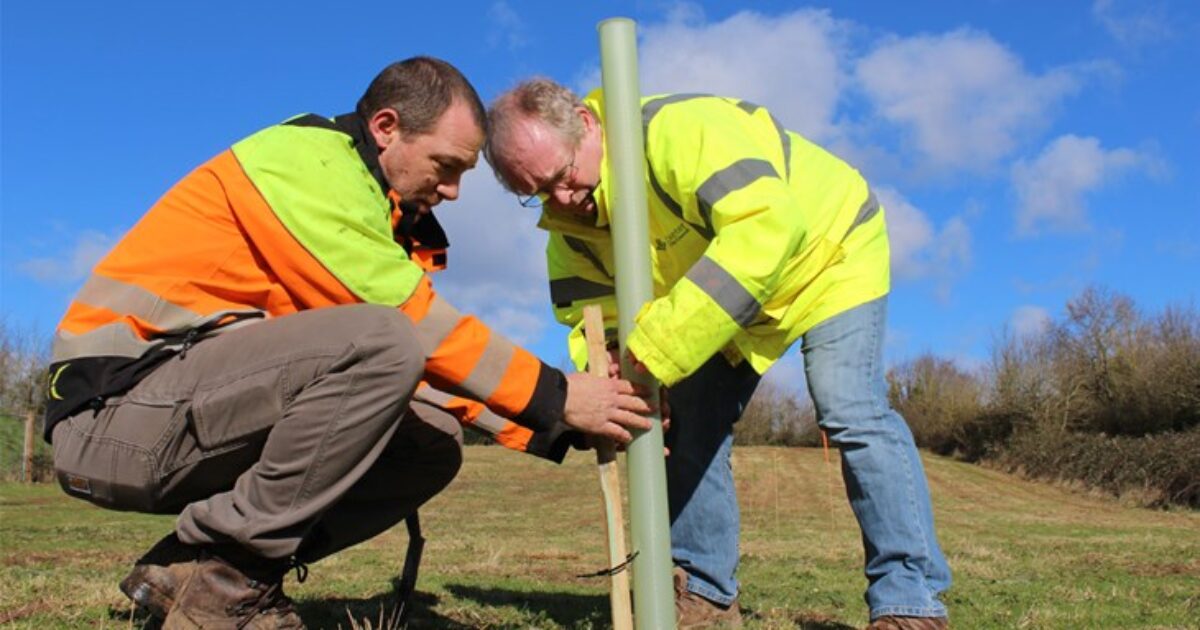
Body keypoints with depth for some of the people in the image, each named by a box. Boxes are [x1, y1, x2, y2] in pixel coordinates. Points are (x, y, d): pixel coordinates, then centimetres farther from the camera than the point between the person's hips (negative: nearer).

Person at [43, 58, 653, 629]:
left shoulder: (379, 213, 15)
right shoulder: (307, 159, -13)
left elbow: (429, 358, 10)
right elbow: (413, 326, -21)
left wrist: (549, 431, -1)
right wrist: (555, 398, -16)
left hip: (199, 412, 9)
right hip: (113, 415, -9)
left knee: (434, 445, 1)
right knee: (379, 343, -28)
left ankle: (187, 565, 1)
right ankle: (226, 579, -16)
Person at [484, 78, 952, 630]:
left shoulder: (673, 127, -38)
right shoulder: (570, 230, -13)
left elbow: (769, 223, -49)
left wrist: (657, 349, -51)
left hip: (827, 251, -7)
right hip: (731, 302, 7)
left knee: (850, 411, -21)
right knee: (690, 424, 1)